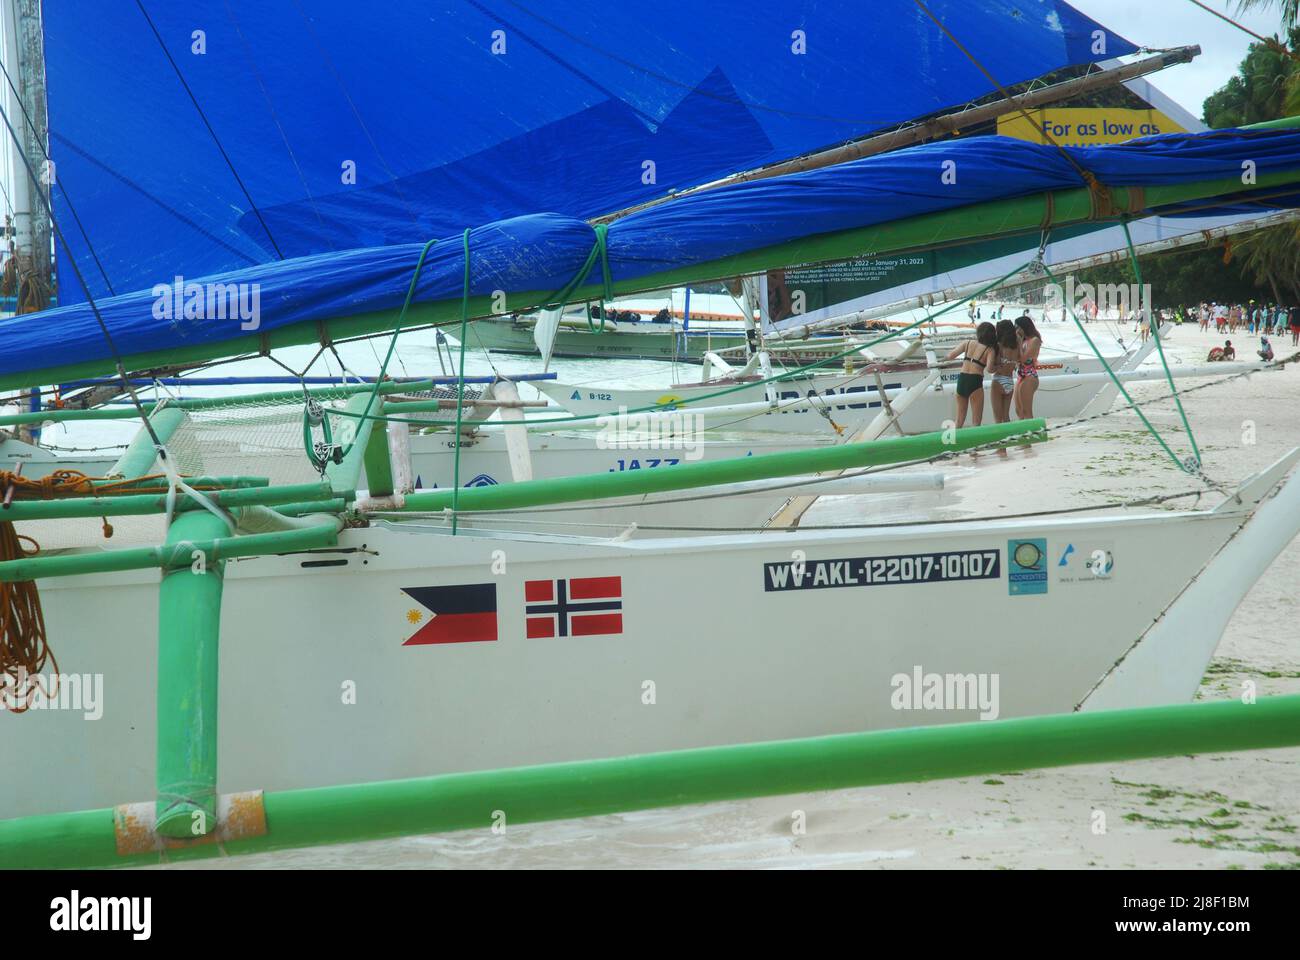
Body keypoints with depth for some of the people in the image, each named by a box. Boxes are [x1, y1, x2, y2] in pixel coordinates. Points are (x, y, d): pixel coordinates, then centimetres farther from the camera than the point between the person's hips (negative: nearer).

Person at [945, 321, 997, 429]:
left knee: (959, 420, 15)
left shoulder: (967, 343, 10)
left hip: (961, 379, 4)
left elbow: (950, 356, 5)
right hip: (975, 381, -4)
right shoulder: (989, 349, 1)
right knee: (976, 422, 2)